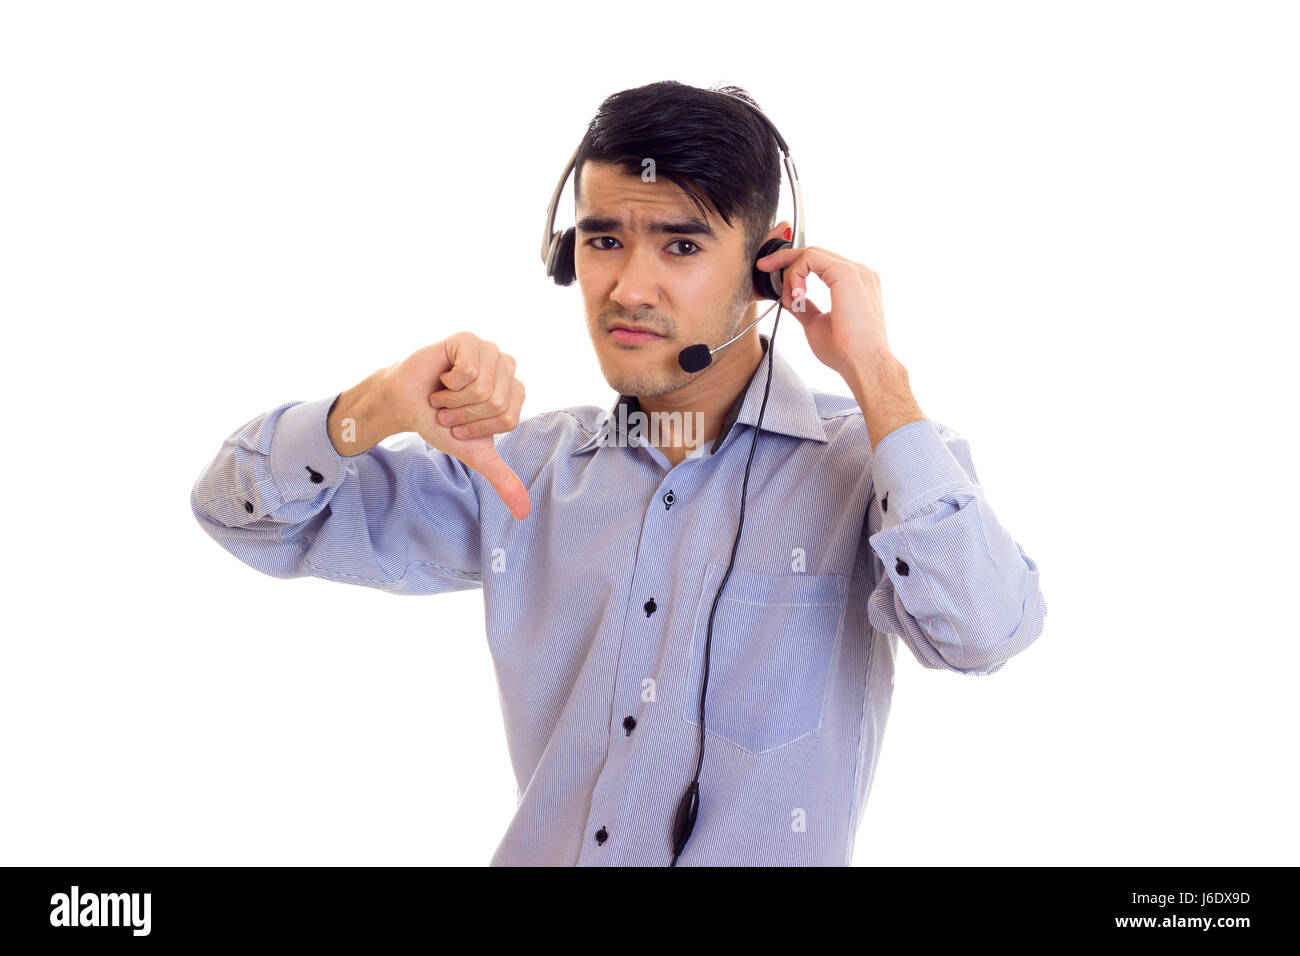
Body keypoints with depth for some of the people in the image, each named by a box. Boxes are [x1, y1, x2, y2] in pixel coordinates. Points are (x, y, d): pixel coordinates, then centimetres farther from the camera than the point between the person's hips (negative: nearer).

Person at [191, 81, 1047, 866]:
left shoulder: (867, 464, -5)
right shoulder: (523, 472, 5)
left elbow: (984, 631, -23)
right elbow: (244, 511, 6)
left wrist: (876, 376, -16)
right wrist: (378, 408, -13)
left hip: (767, 854, -3)